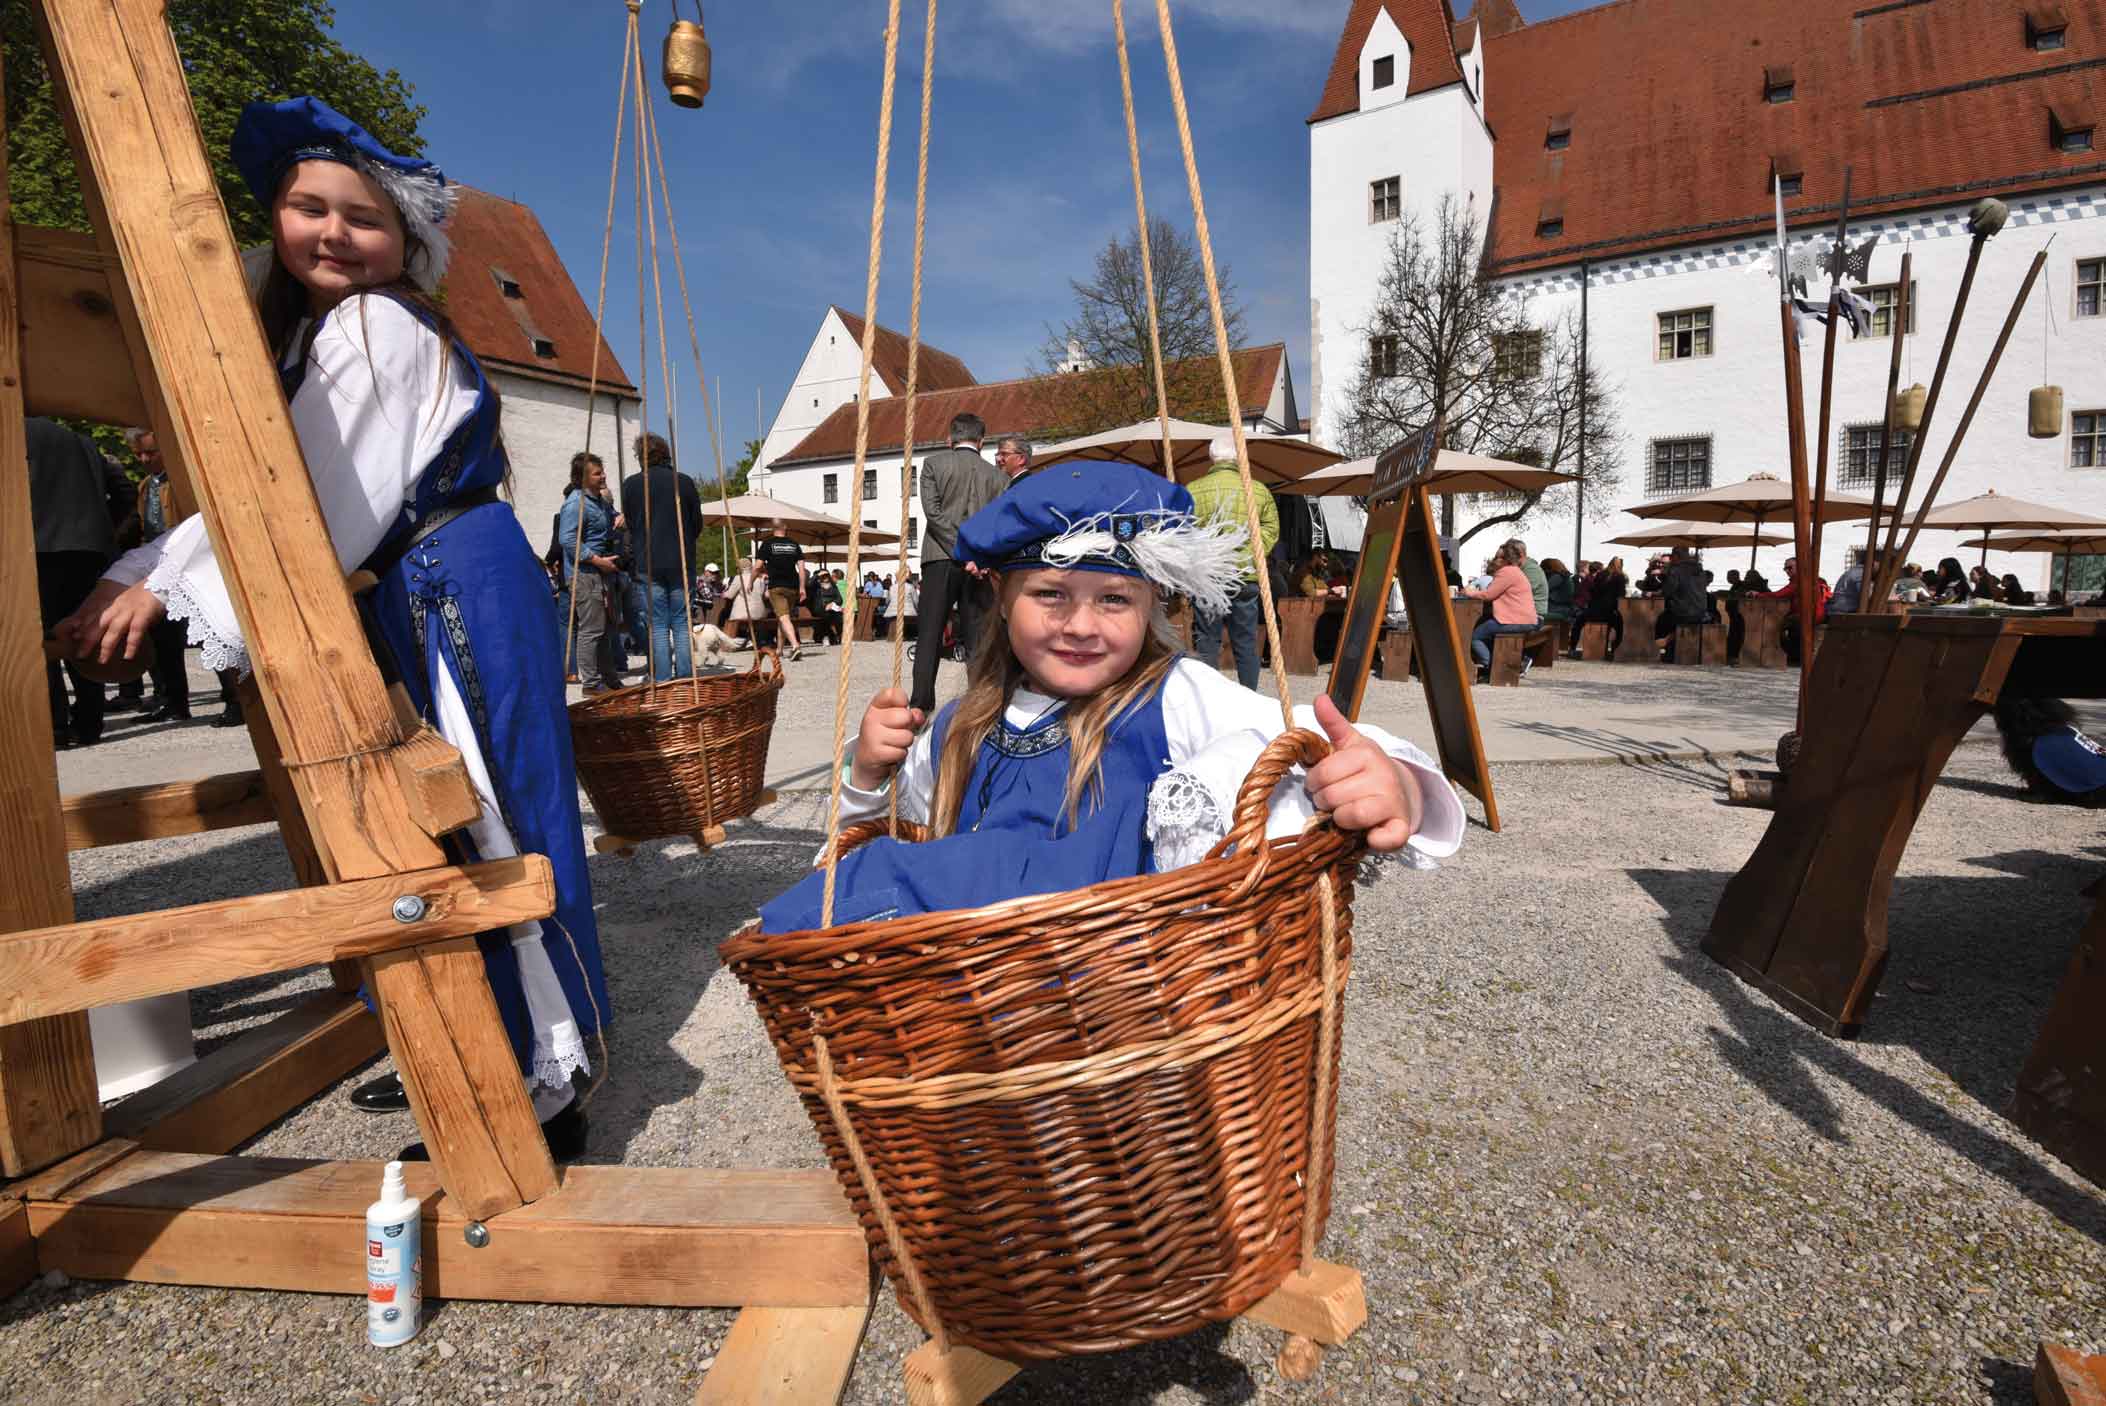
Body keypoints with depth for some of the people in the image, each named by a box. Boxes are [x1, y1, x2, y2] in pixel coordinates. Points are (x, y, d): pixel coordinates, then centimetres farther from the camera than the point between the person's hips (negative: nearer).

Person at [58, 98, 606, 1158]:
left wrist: (177, 591, -9)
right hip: (408, 601, 10)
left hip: (455, 592, -10)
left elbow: (323, 513, -15)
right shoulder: (309, 329, 20)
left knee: (478, 821, -8)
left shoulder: (379, 324, -11)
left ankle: (543, 1091, 3)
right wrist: (138, 577, 4)